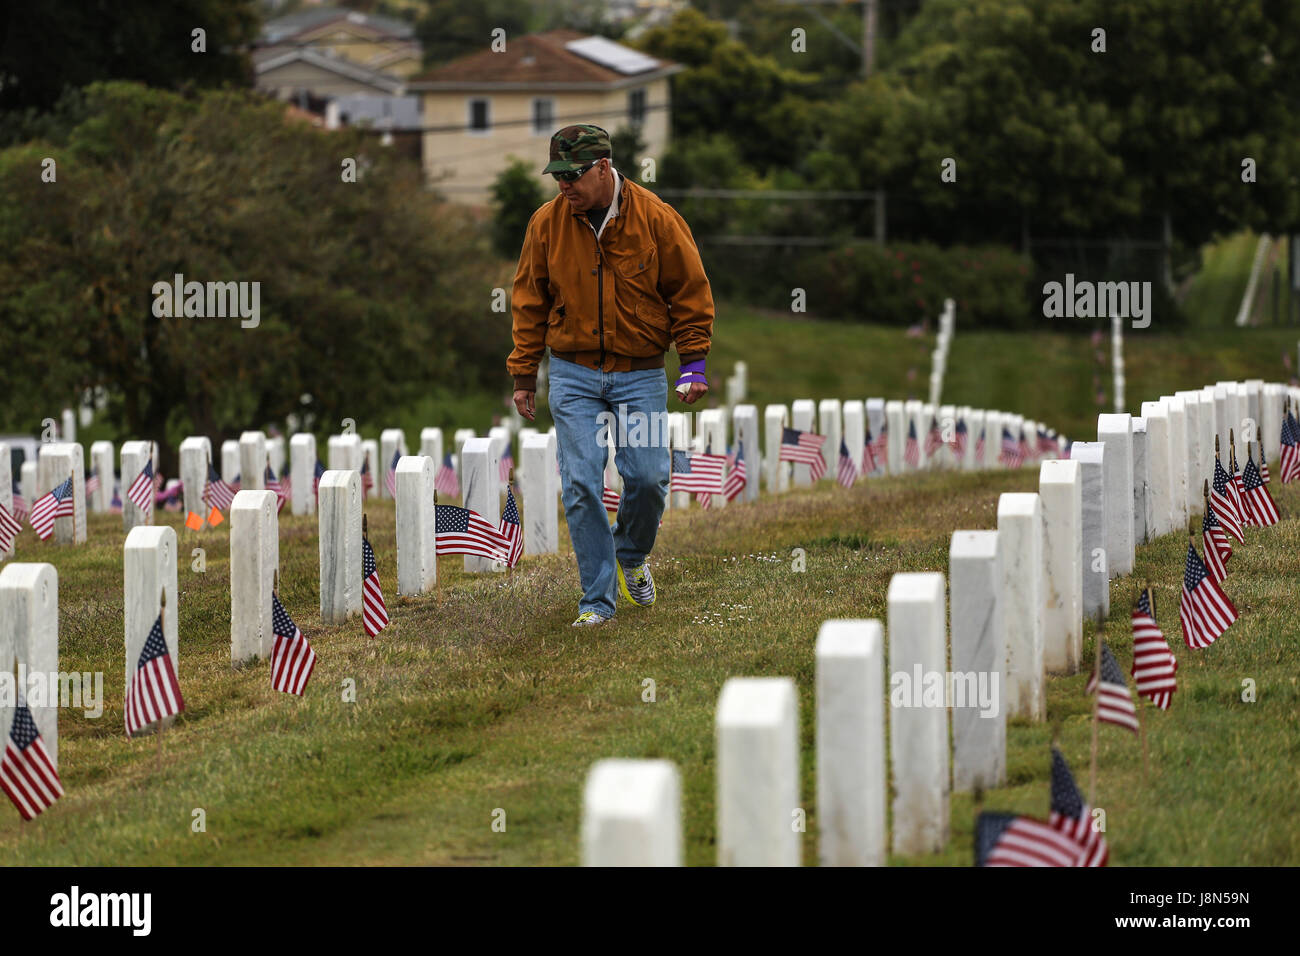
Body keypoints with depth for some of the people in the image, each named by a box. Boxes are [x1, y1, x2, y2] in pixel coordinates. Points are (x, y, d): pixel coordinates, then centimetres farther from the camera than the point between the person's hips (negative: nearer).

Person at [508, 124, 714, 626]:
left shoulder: (656, 219, -7)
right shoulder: (547, 223, -2)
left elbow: (690, 293, 2)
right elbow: (530, 303, 7)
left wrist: (692, 363, -3)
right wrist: (524, 375, 6)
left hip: (640, 374, -1)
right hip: (573, 374, 1)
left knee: (648, 476, -8)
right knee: (581, 486, -7)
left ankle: (631, 555, 24)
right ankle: (597, 599, 0)